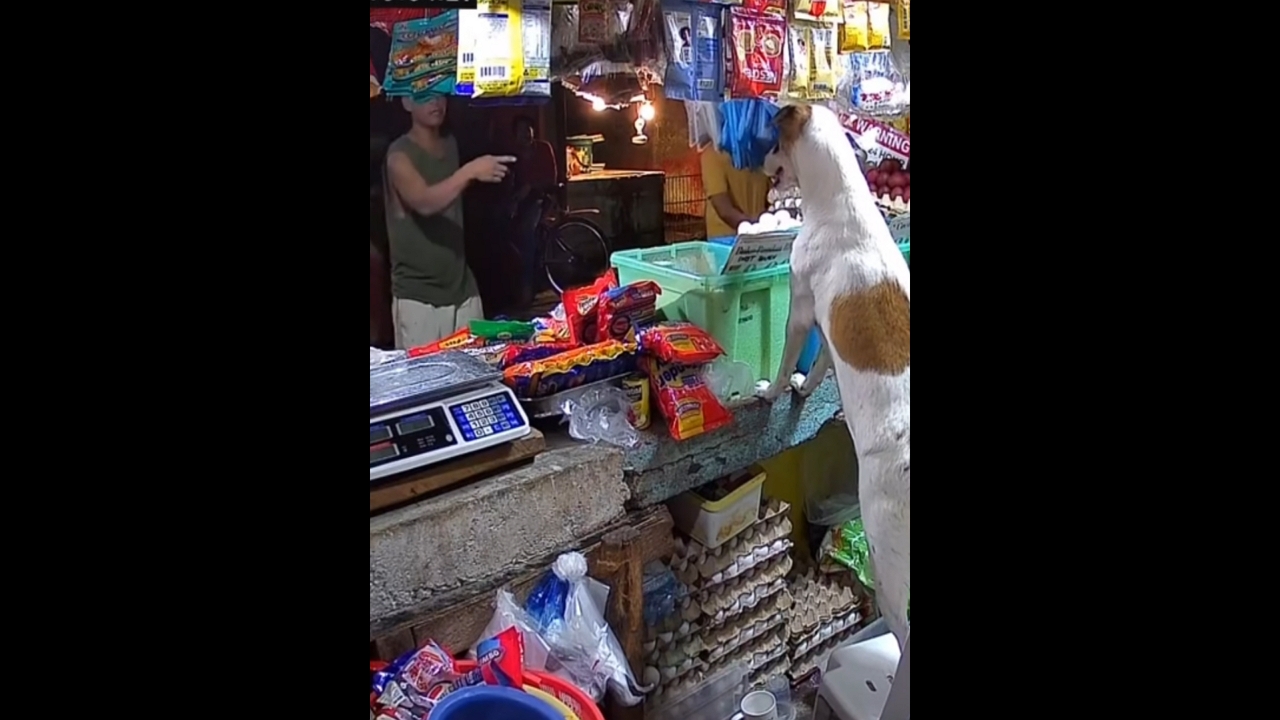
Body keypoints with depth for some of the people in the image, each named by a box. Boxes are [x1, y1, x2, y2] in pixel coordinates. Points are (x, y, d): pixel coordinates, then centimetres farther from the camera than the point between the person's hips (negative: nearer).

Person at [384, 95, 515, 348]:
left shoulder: (451, 144, 10)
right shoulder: (400, 155, -10)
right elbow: (425, 203, -29)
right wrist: (469, 171, -39)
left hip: (462, 289, 6)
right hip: (417, 296, -5)